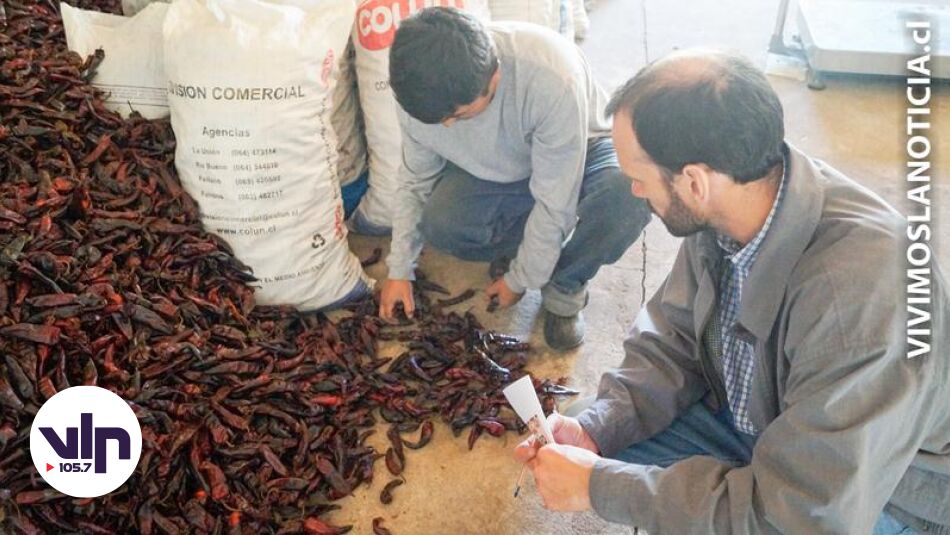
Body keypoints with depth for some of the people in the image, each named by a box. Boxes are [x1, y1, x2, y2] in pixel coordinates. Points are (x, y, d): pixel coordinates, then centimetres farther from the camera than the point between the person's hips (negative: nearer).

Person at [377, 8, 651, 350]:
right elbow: (415, 181, -7)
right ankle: (521, 242, 6)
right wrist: (399, 271, -4)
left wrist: (519, 280, -18)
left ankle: (564, 287, -8)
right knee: (439, 223, -27)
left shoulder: (553, 78, -40)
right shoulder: (420, 90, -24)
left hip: (576, 153, -3)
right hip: (494, 170, 3)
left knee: (633, 192, -36)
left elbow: (554, 203, -30)